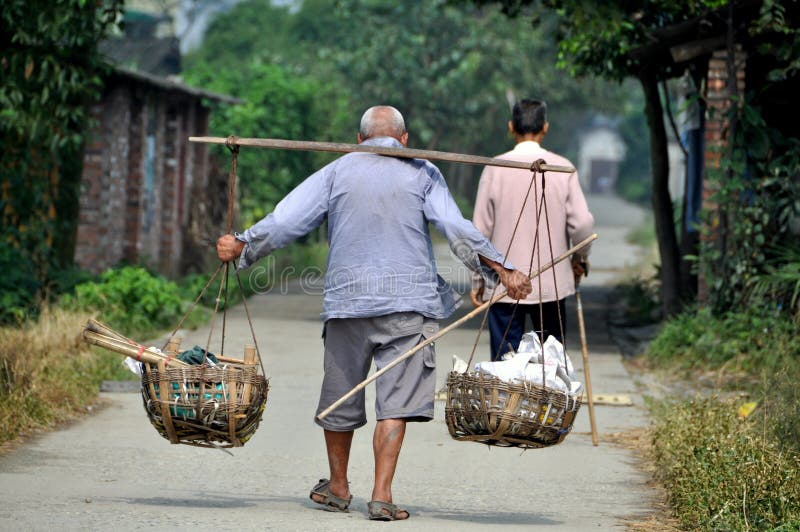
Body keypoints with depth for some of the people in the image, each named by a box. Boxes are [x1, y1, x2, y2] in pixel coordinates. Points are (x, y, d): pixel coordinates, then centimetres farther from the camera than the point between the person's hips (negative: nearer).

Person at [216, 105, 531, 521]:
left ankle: (337, 487, 29)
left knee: (340, 394, 14)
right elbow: (457, 229, -5)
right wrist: (503, 272, -4)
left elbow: (286, 219, 4)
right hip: (408, 301, -2)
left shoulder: (338, 171, 8)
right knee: (395, 400, -2)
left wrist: (240, 247, 14)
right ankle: (382, 495, -10)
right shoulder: (422, 173, 5)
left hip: (347, 297, 2)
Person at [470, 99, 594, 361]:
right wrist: (580, 259, 12)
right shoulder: (562, 168, -3)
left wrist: (477, 280, 9)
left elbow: (481, 229, -1)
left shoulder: (495, 169, -4)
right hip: (551, 285, 1)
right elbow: (582, 223, -7)